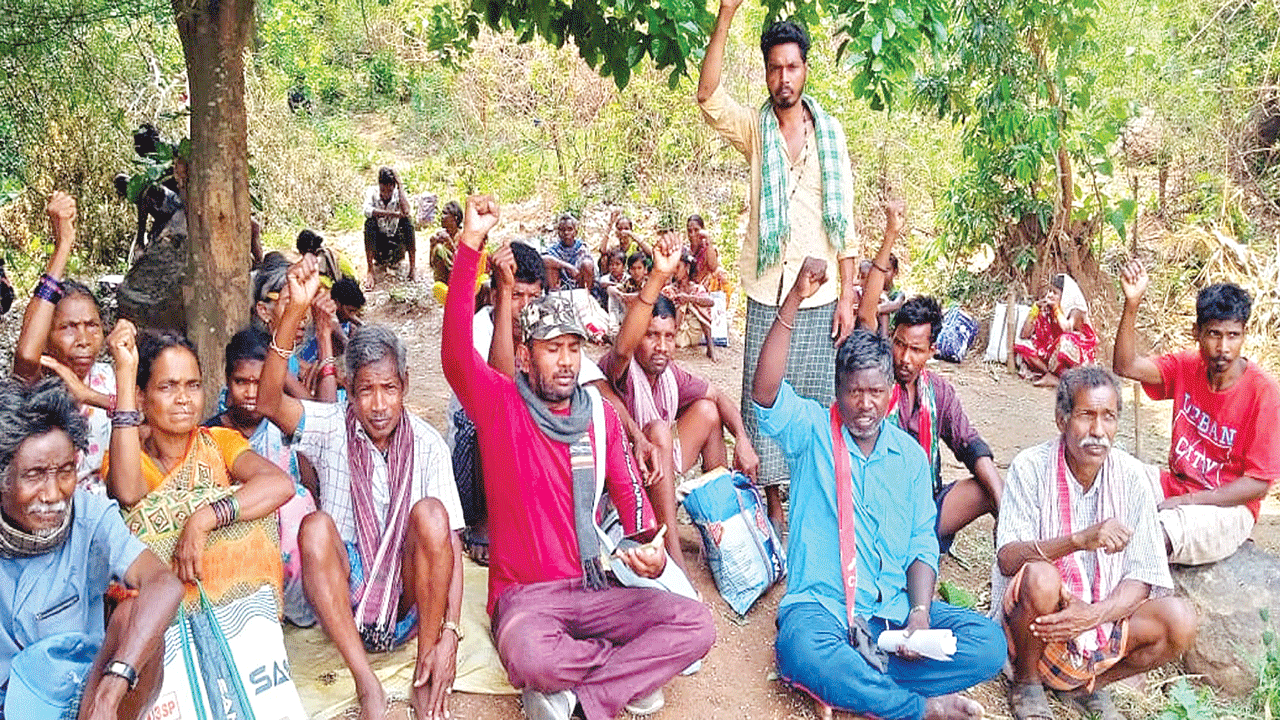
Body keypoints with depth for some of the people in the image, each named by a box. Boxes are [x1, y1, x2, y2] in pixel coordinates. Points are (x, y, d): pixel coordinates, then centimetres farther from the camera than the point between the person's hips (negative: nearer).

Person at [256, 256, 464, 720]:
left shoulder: (427, 444, -6)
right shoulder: (332, 428, -5)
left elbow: (449, 541, -11)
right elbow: (269, 402, -25)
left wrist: (449, 635, -24)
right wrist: (296, 310, -38)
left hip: (409, 590, 0)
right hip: (345, 586, 0)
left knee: (430, 512, -28)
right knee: (316, 527, -29)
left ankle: (425, 681, -20)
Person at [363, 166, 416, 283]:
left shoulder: (399, 194, -8)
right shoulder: (372, 192, -9)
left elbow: (405, 212, -29)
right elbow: (367, 211, -30)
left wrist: (400, 186, -25)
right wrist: (392, 214, -36)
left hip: (395, 238, 0)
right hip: (376, 240, 0)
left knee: (407, 222, -26)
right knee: (369, 222, -30)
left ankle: (413, 267, -16)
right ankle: (370, 270, -25)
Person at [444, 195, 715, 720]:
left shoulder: (600, 413, 11)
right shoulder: (499, 404, -3)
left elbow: (626, 488, 9)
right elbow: (455, 354, -21)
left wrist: (649, 549, -13)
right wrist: (470, 244, -29)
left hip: (592, 587, 4)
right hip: (524, 593, -4)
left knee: (696, 625, -17)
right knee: (528, 657, -38)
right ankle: (632, 672, -9)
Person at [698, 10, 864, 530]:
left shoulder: (830, 133, 8)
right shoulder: (753, 129, 5)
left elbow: (845, 223, 7)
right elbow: (708, 96, -16)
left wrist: (847, 296, 1)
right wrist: (726, 15, -24)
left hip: (820, 295, 1)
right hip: (767, 294, -1)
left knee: (818, 399, 4)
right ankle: (771, 501, 15)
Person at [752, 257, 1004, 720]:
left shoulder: (910, 454, 13)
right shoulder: (813, 431, 2)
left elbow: (922, 540, 10)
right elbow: (766, 393, -18)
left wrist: (919, 611, -8)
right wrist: (794, 301, -26)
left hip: (894, 607, 4)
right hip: (820, 604, -4)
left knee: (989, 644, -17)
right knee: (803, 651, -38)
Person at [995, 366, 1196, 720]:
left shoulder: (1131, 476, -5)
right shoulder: (1031, 468, -13)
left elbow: (1142, 579, -6)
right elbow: (1007, 558, -23)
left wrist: (1094, 614, -25)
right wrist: (1079, 540, -38)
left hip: (1106, 615, 4)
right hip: (1030, 623, -3)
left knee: (1179, 621, -20)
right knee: (1041, 579, -34)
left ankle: (1089, 684, 8)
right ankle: (1027, 682, -4)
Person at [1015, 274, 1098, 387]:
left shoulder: (1075, 310, -11)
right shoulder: (1045, 309, 1)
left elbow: (1067, 329, -35)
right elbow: (1024, 335, -4)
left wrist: (1057, 308, -21)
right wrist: (1035, 309, -10)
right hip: (1050, 354, 5)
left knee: (1065, 339, -38)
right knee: (1022, 345, -15)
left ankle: (1051, 375, -20)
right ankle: (1050, 374, -26)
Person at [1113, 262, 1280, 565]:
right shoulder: (1186, 367, -1)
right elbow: (1125, 366, -14)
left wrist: (1185, 501, -20)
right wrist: (1132, 303, -25)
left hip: (1227, 507, -6)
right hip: (1174, 483, 6)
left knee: (1156, 536, -34)